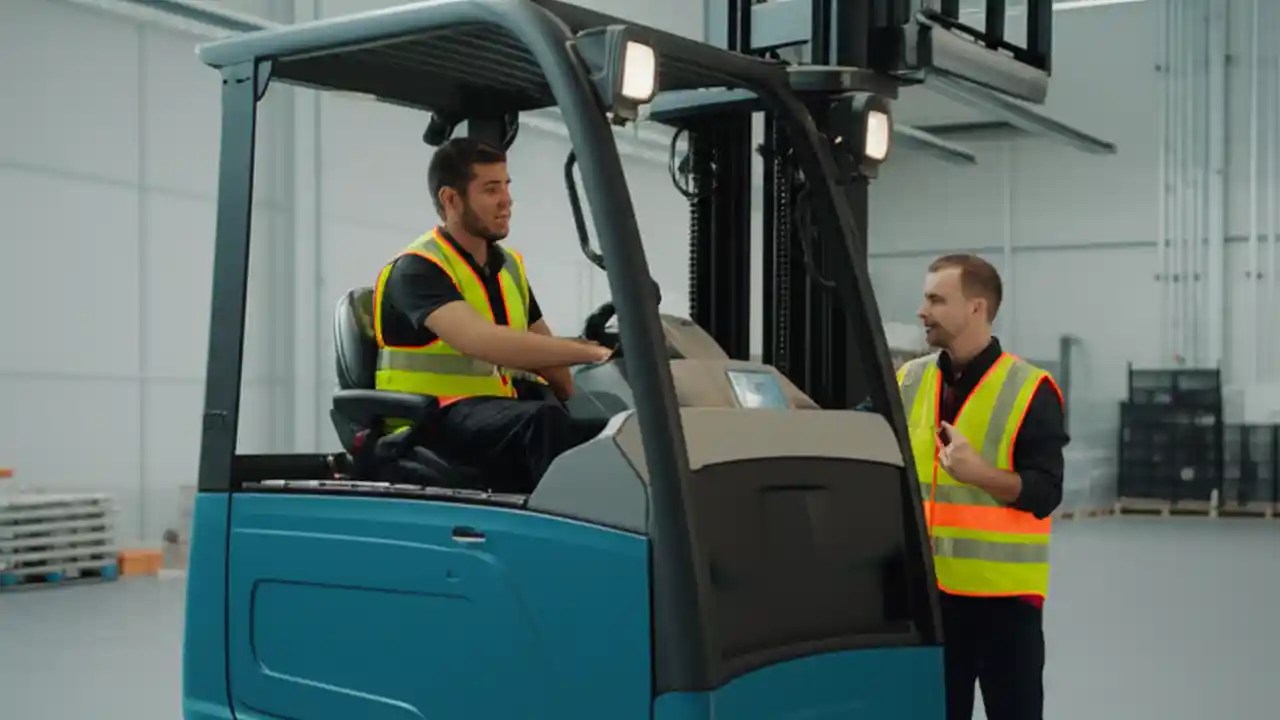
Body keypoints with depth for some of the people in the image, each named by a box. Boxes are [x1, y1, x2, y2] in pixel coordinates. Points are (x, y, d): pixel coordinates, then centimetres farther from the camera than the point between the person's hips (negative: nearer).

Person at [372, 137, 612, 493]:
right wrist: (591, 351, -35)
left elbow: (544, 352, 19)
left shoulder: (508, 266, 14)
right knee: (545, 420, -34)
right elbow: (481, 341, -30)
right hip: (433, 423, -7)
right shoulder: (418, 270, -12)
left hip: (505, 413, 7)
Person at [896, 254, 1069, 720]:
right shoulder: (907, 382, 7)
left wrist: (979, 473, -27)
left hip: (1002, 593, -4)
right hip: (925, 590, 5)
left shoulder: (1029, 391, -8)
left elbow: (1044, 493, -13)